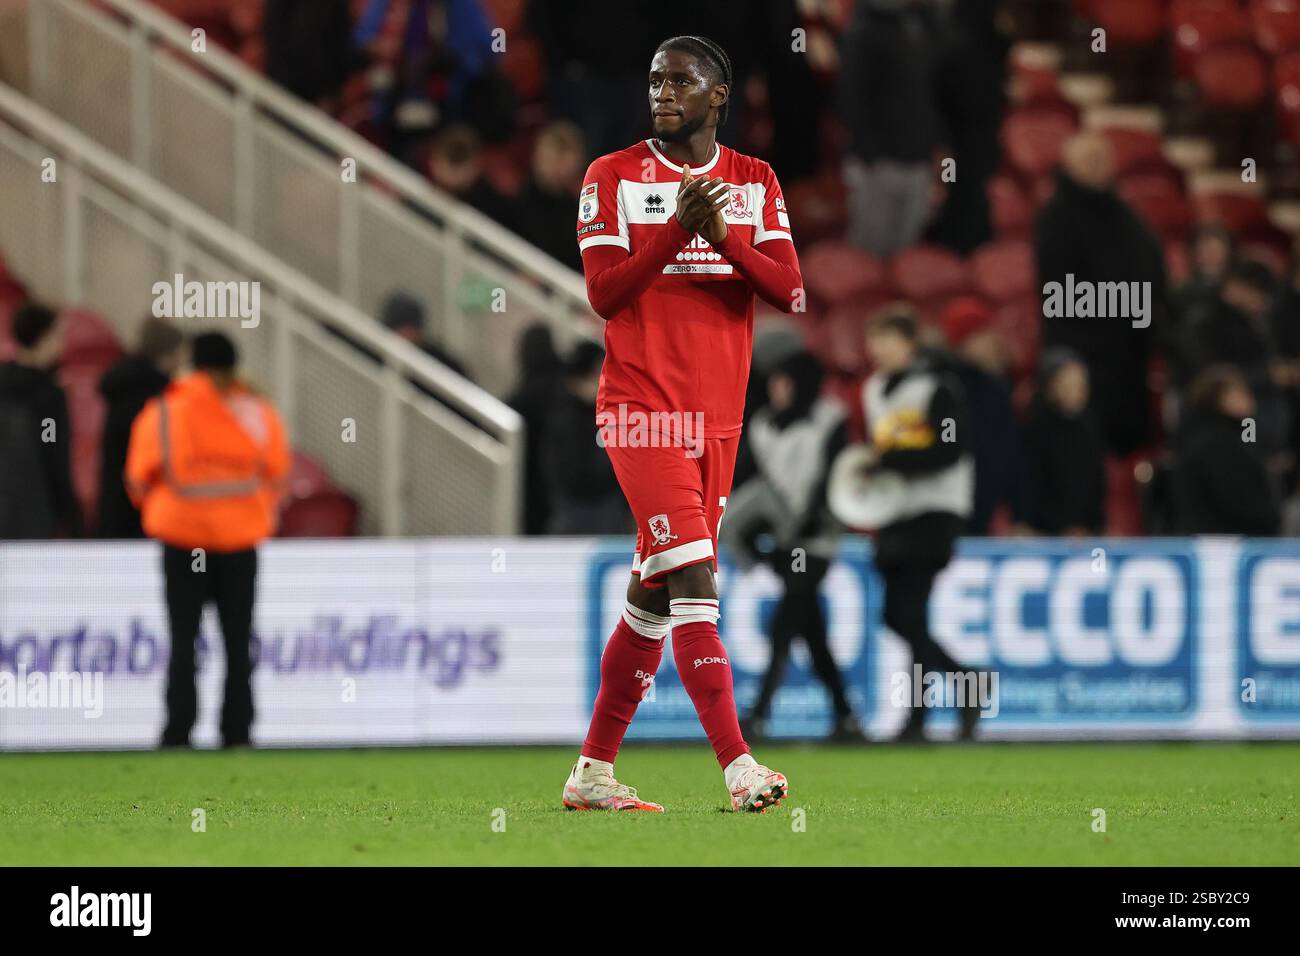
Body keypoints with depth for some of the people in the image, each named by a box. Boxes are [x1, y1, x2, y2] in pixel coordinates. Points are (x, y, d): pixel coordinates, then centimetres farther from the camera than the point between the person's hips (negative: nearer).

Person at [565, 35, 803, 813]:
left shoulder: (756, 182, 11)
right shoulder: (614, 178, 1)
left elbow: (788, 290, -1)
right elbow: (604, 294, -8)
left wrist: (723, 236, -16)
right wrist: (678, 230, -19)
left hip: (718, 415, 5)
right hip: (642, 410, -5)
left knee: (656, 592, 8)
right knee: (693, 578, -16)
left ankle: (594, 771, 16)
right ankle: (738, 766, -22)